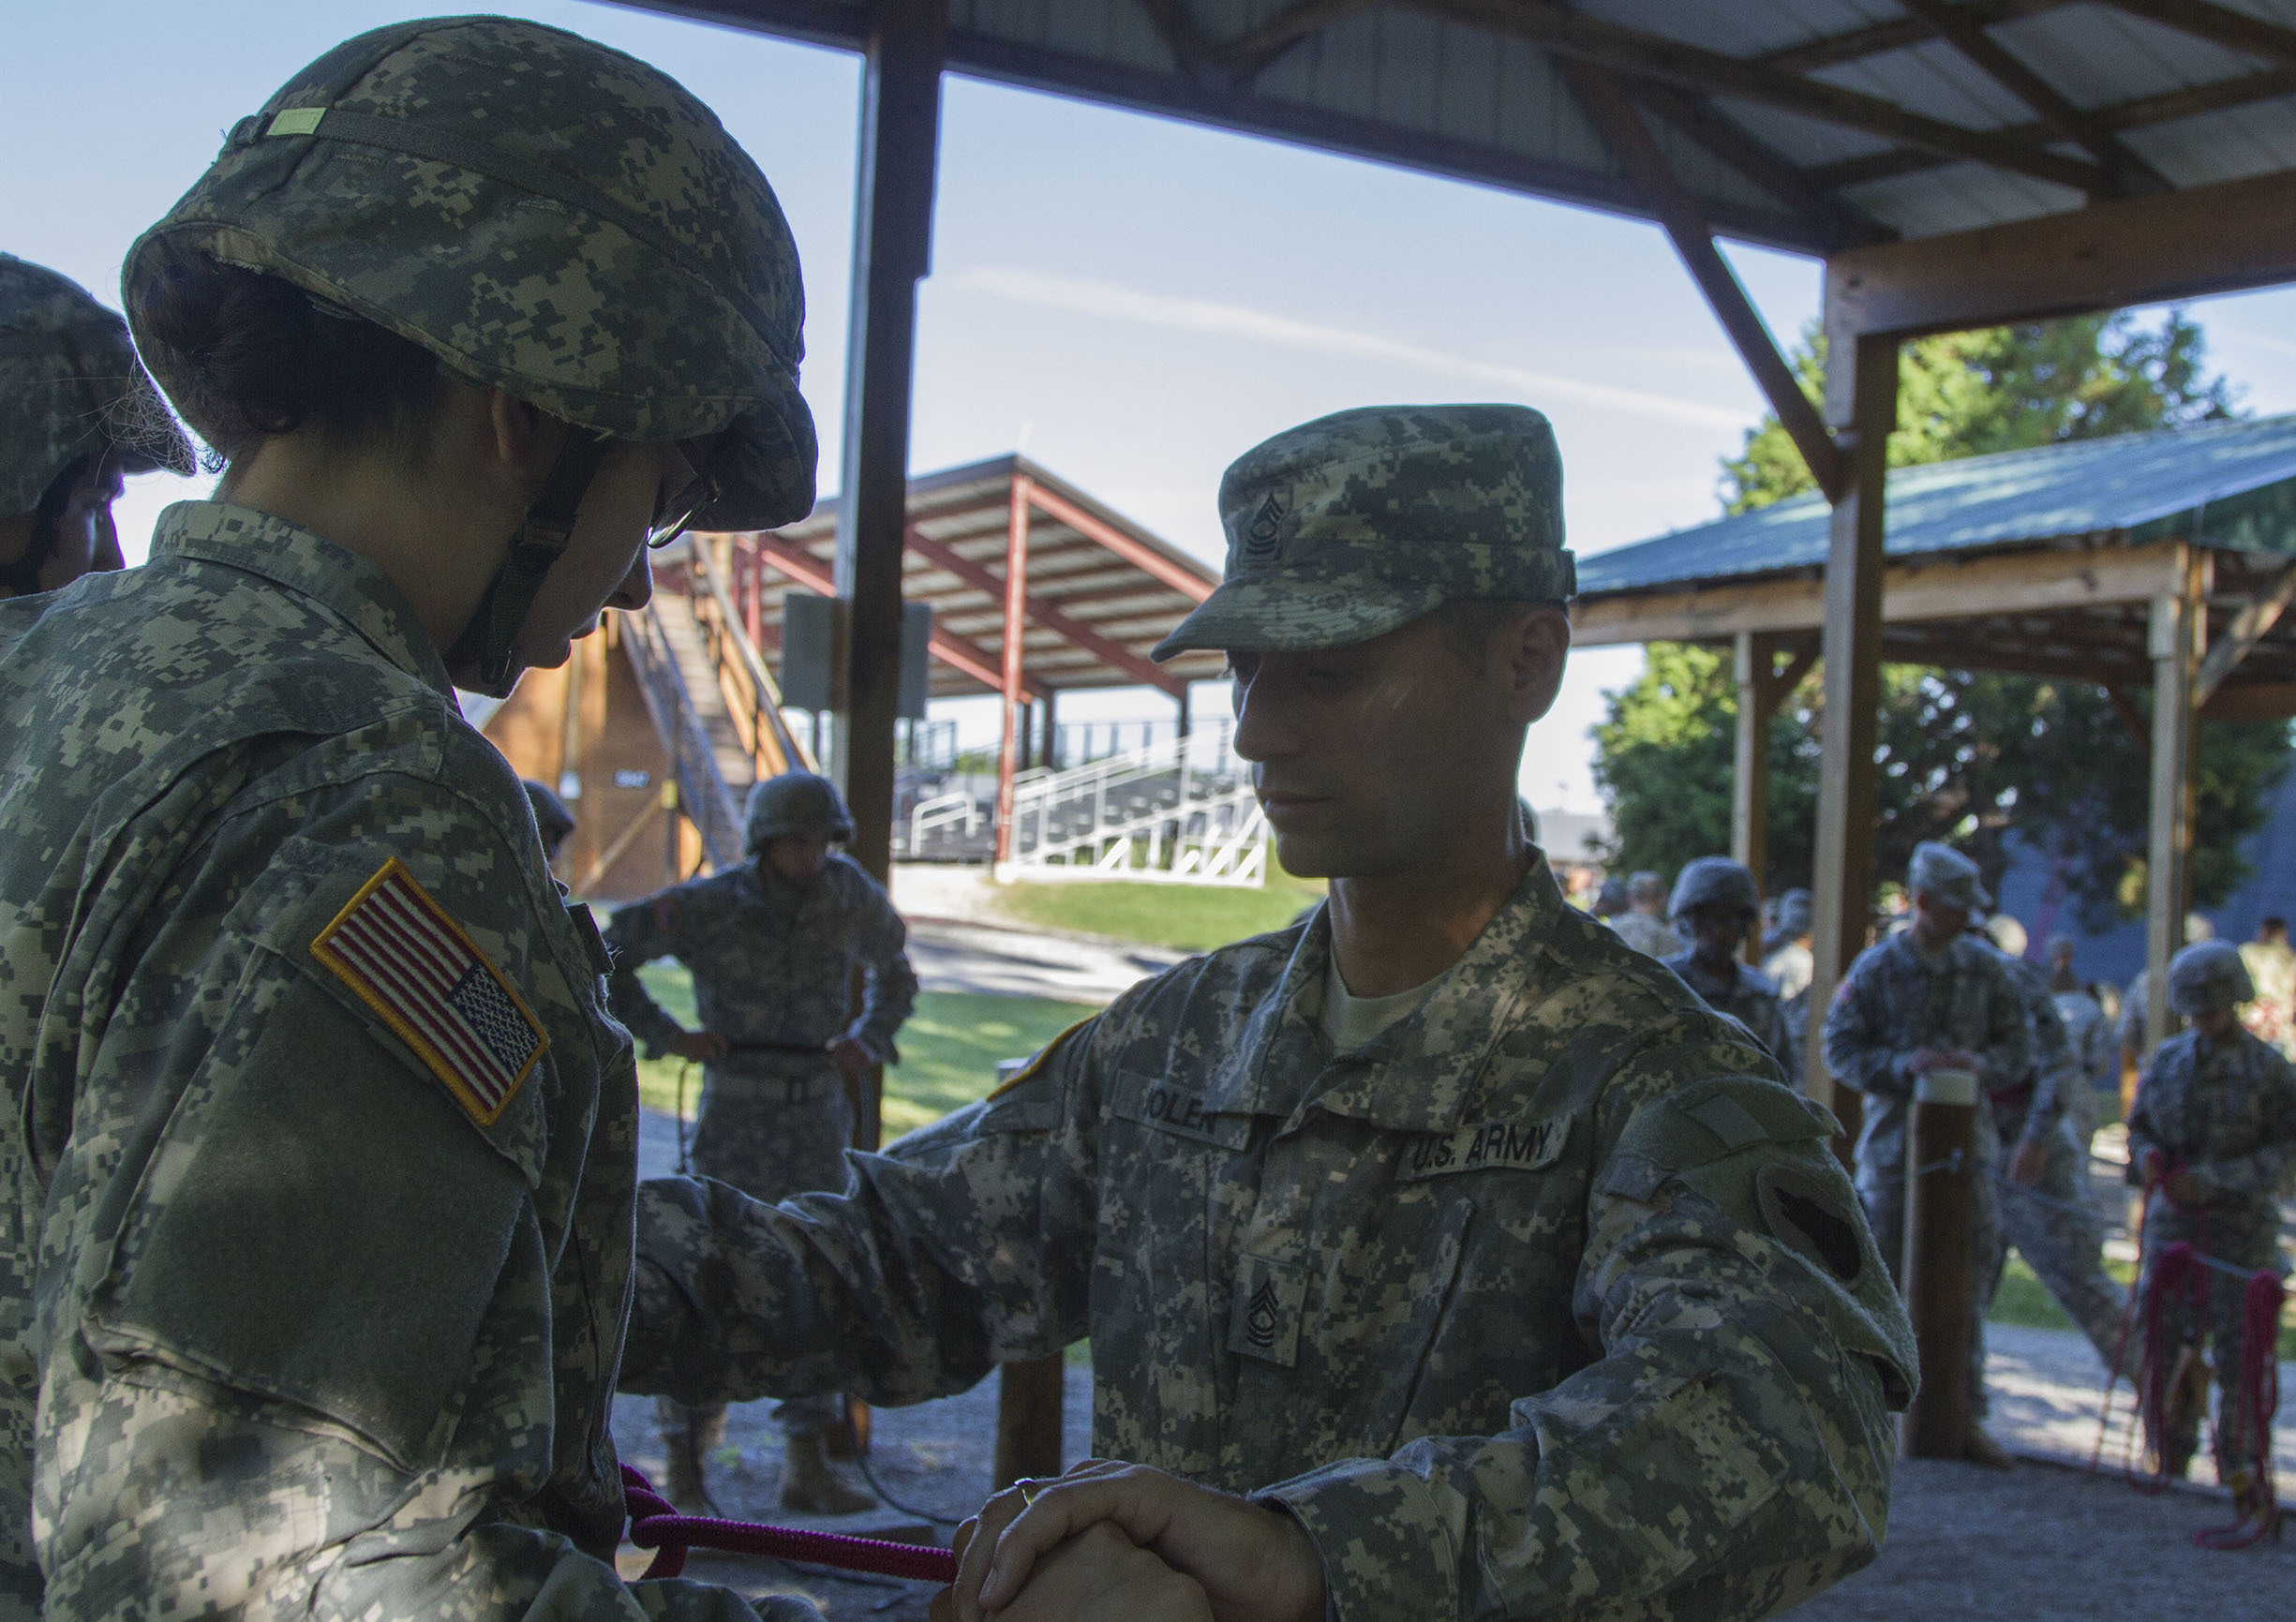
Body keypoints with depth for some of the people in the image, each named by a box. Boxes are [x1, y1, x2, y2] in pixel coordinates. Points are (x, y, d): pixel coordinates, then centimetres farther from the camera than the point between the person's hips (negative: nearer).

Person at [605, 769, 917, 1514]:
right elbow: (607, 953, -3)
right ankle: (686, 1462, 10)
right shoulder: (709, 906, -9)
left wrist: (868, 1039, 4)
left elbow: (895, 971, 19)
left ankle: (807, 1466, 8)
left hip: (817, 1113, 3)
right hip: (736, 1114, -3)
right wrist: (665, 1035, -9)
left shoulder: (849, 894, 1)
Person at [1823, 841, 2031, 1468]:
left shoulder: (1984, 968, 7)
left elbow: (2018, 1046, 8)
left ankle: (1966, 1416, 7)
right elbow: (1841, 1051, -5)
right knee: (1883, 1279, 3)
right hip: (1895, 1139, -2)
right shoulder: (1876, 968, -1)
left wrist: (1981, 1063, -13)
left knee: (1969, 1277, 0)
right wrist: (1904, 1065, -20)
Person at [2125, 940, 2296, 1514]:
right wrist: (2148, 1157, -7)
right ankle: (2170, 1461, 17)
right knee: (2167, 1343, 3)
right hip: (2172, 1224, 3)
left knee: (2241, 1348, -5)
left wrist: (2214, 1180, -18)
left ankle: (2241, 1469, 6)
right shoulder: (2168, 1060, 9)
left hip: (2241, 1226, -3)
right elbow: (2140, 1127, 17)